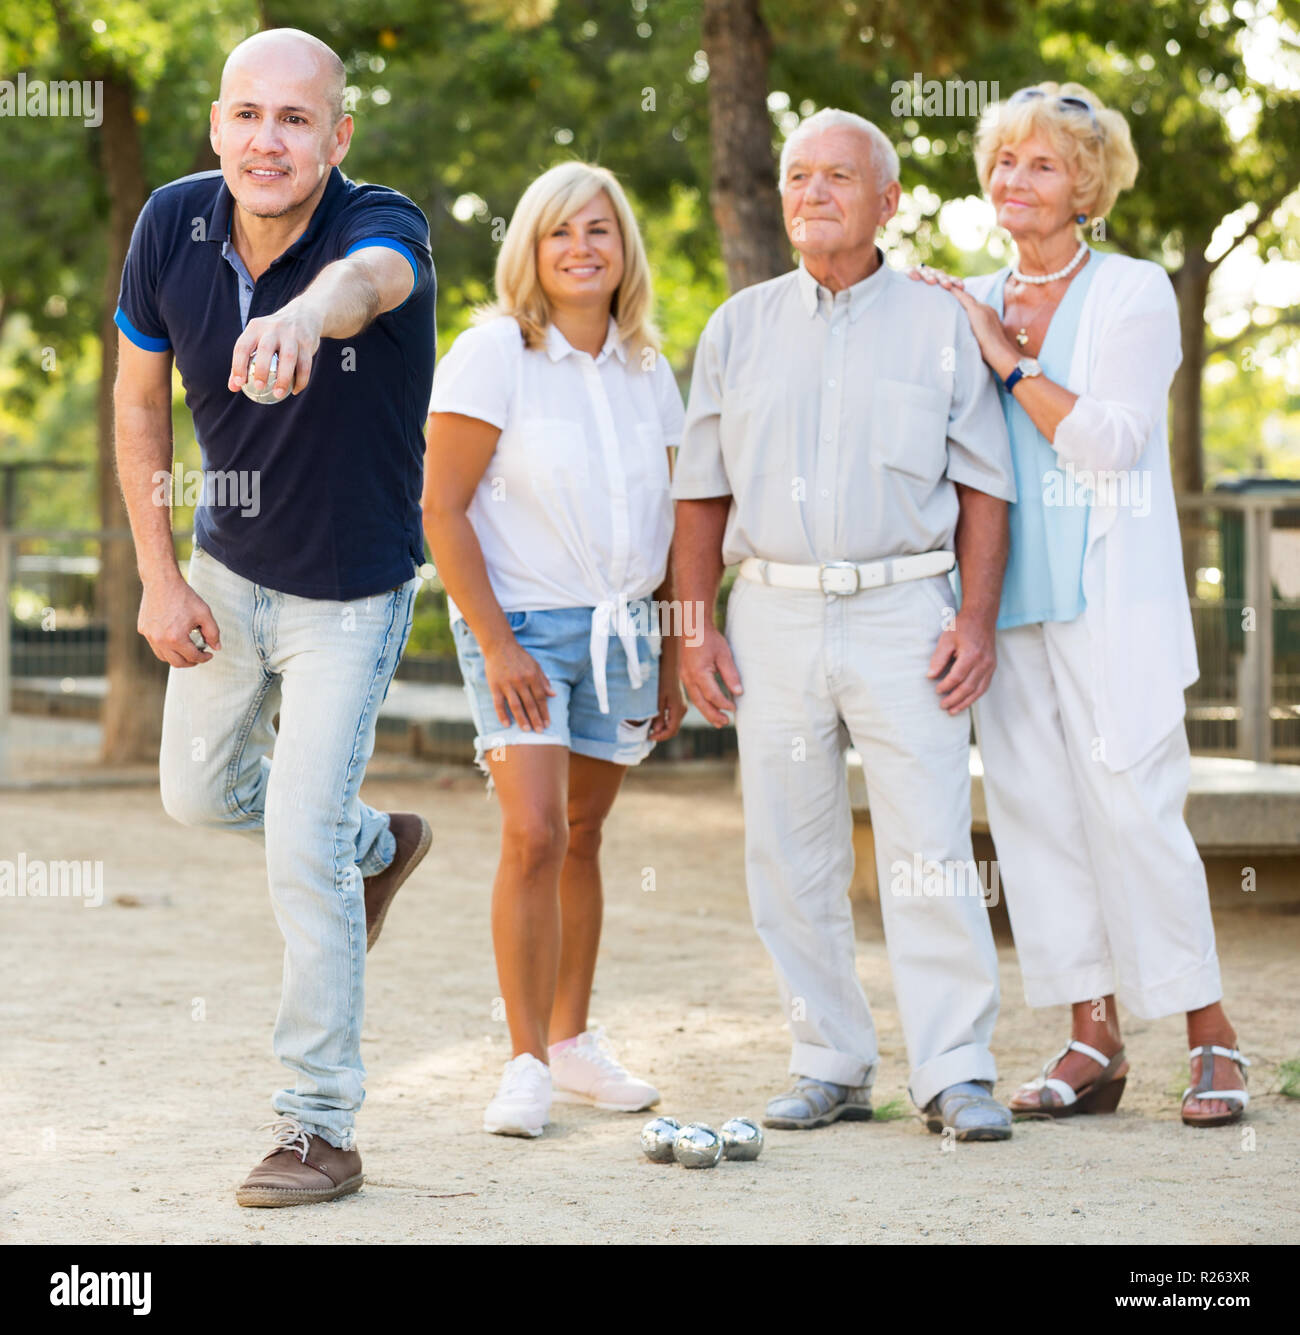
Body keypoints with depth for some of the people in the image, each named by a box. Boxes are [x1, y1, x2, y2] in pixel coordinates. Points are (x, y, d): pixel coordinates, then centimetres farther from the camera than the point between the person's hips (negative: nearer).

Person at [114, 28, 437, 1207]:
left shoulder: (383, 226, -28)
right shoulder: (174, 227, -14)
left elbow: (367, 277, -55)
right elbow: (140, 398, 0)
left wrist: (309, 311, -79)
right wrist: (159, 577, -3)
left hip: (351, 592, -5)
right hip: (227, 567, 6)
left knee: (303, 854, -9)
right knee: (199, 794, 21)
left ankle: (321, 1131, 3)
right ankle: (379, 844, 50)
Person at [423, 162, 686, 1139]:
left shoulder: (645, 368, 9)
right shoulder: (495, 353, -8)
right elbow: (443, 509, -10)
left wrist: (671, 657, 13)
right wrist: (497, 645, -16)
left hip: (619, 628, 5)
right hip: (522, 622, -5)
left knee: (582, 838, 10)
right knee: (535, 836, -16)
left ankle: (573, 1041, 24)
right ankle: (528, 1065, -8)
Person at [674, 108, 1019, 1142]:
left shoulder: (940, 325, 6)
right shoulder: (740, 329, 12)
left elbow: (984, 485, 5)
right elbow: (703, 492, 13)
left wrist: (977, 620, -6)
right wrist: (694, 628, 4)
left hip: (903, 612, -3)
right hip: (775, 615, 3)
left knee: (931, 852, -9)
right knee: (791, 857, 4)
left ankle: (957, 1074, -5)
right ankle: (831, 1067, 13)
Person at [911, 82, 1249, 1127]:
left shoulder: (1134, 294, -1)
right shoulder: (973, 305, 15)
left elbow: (1112, 441, -12)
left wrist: (1010, 360, -11)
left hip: (1109, 601, -6)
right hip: (1007, 598, 6)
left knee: (1133, 809, -9)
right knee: (1035, 812, 2)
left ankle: (1213, 1038, 1)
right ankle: (1093, 1040, 8)